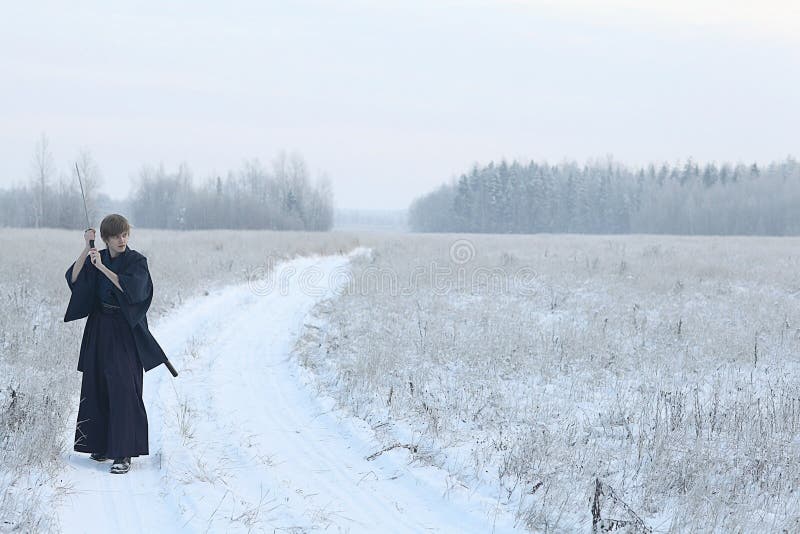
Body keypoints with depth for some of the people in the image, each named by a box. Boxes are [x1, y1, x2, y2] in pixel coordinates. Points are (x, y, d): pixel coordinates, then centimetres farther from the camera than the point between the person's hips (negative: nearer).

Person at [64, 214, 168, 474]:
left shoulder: (137, 261, -8)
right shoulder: (97, 258, 6)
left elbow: (132, 288, -25)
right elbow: (73, 278, -8)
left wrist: (102, 267, -26)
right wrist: (86, 247, -16)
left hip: (125, 333, -5)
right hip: (99, 330, 5)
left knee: (123, 389, -10)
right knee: (97, 387, 9)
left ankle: (125, 454, -11)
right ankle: (103, 443, 23)